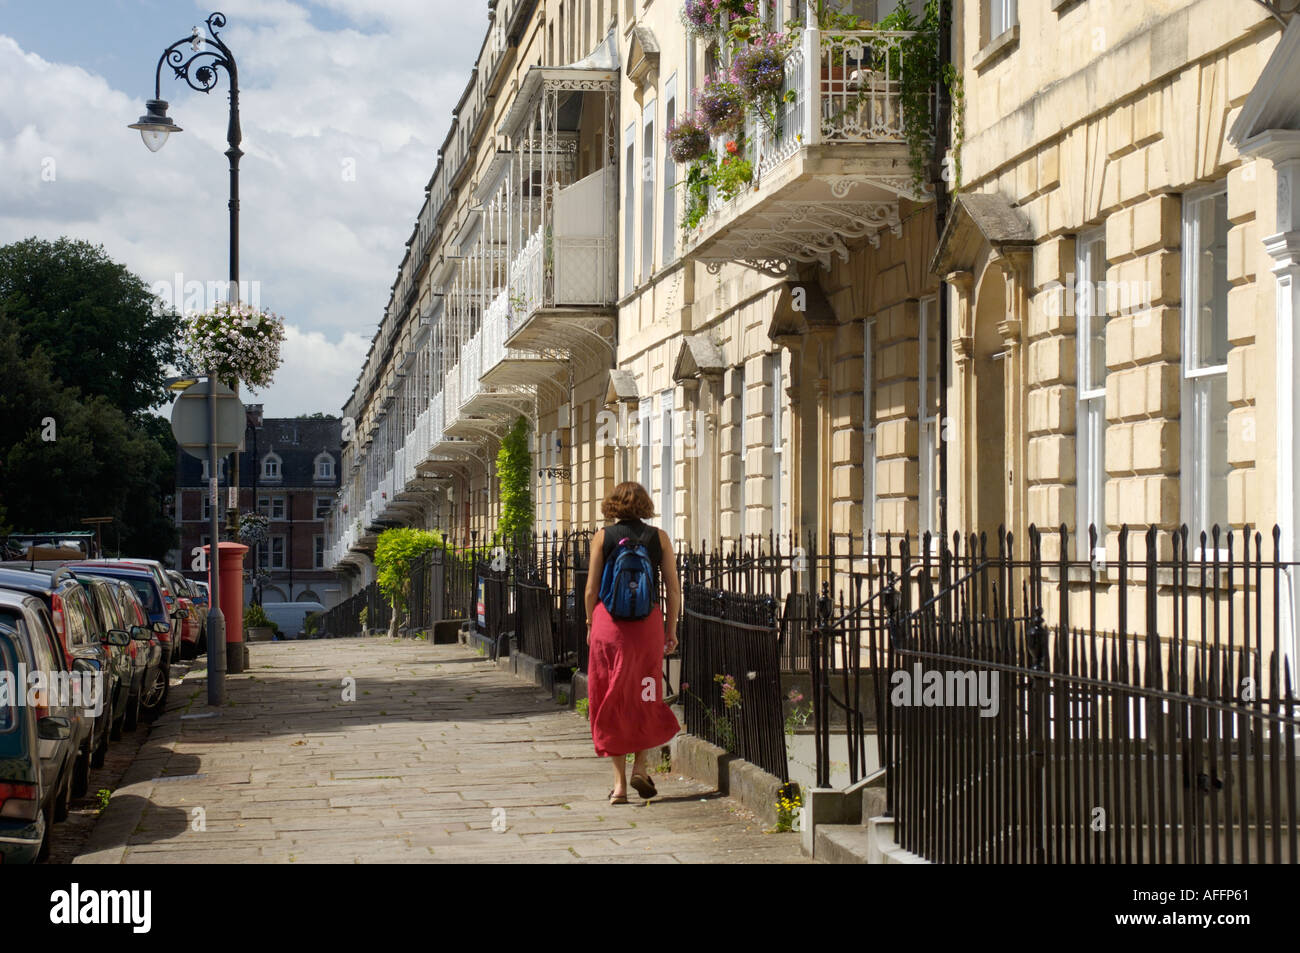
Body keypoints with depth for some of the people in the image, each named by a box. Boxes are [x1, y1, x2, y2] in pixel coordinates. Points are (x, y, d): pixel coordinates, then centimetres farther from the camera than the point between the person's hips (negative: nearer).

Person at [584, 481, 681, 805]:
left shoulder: (603, 537, 1)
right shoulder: (658, 537, 3)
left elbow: (591, 589, 0)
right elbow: (673, 589, 2)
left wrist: (590, 624, 12)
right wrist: (671, 628, 10)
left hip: (608, 620, -1)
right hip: (648, 620, 1)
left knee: (613, 699, 6)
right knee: (645, 696, 17)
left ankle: (619, 782, 4)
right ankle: (640, 766, 5)